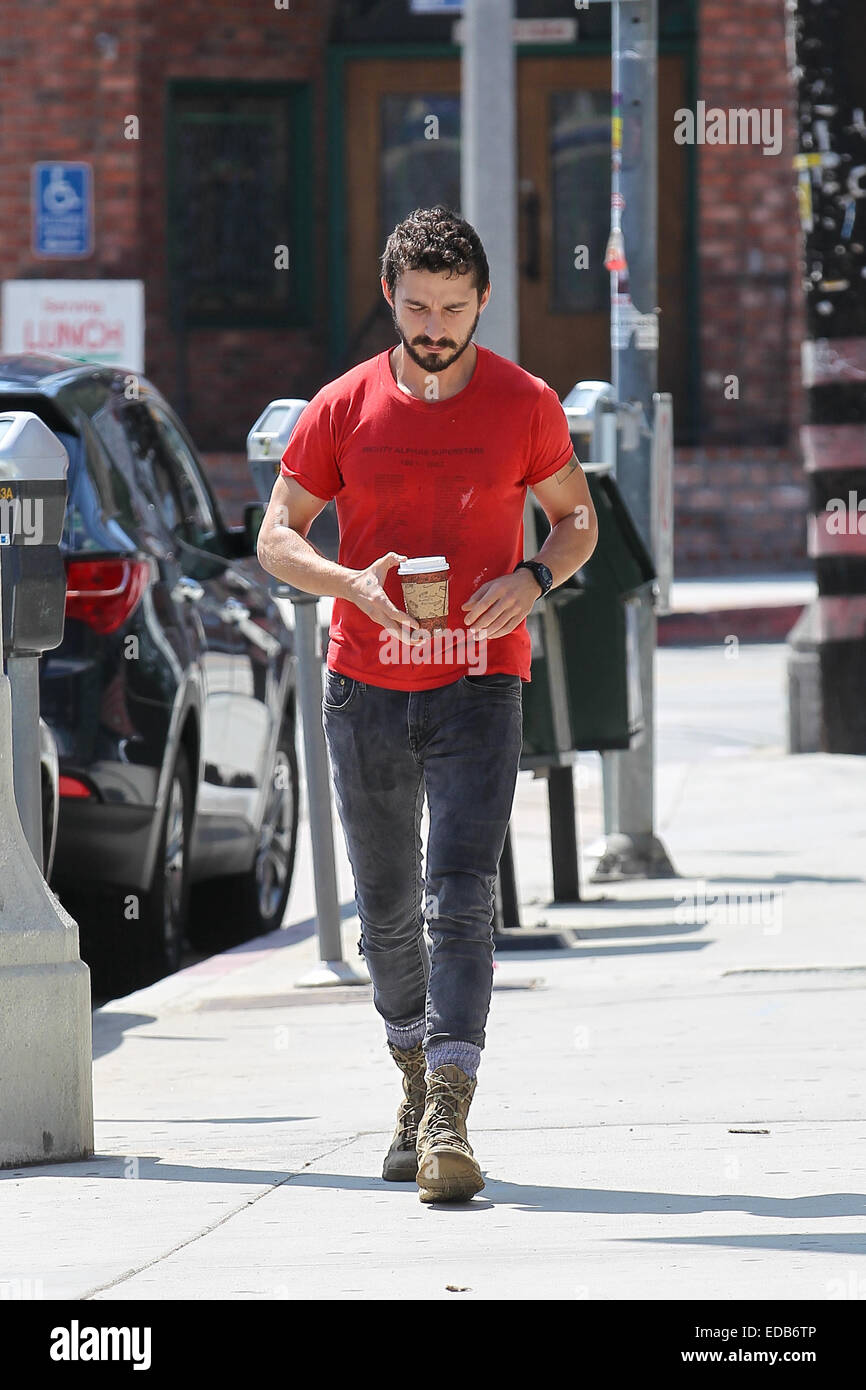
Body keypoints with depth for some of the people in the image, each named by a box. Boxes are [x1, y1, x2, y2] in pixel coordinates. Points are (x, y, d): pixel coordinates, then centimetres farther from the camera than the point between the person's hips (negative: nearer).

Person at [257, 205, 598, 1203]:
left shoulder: (525, 405, 0)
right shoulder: (343, 409, 0)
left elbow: (576, 514, 12)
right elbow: (277, 537, 3)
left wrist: (533, 578, -11)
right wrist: (352, 582, -17)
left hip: (478, 683, -2)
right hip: (366, 688, 2)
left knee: (461, 902, -14)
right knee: (387, 912, 11)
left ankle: (449, 1121, -20)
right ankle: (418, 1083, 33)